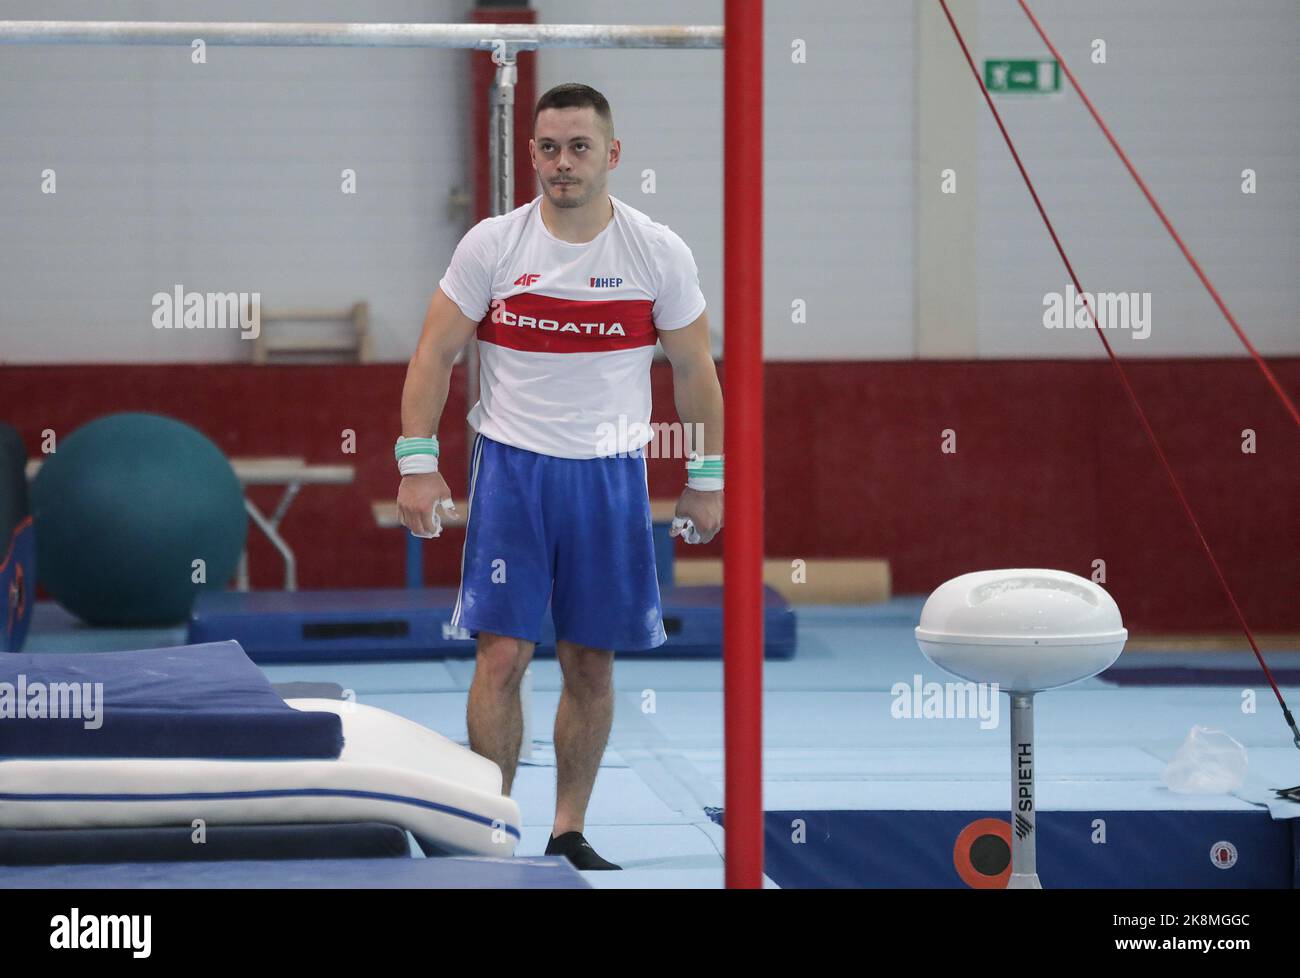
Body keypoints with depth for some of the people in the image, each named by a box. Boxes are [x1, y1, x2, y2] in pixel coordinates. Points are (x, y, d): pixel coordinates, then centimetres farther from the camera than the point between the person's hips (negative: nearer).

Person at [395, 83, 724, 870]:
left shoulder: (660, 253, -1)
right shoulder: (491, 245, -3)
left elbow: (695, 369, 7)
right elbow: (436, 354, 1)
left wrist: (708, 480, 6)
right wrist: (417, 464, -6)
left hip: (611, 475, 1)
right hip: (511, 466, -1)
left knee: (591, 662, 5)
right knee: (503, 652, -6)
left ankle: (569, 831, 16)